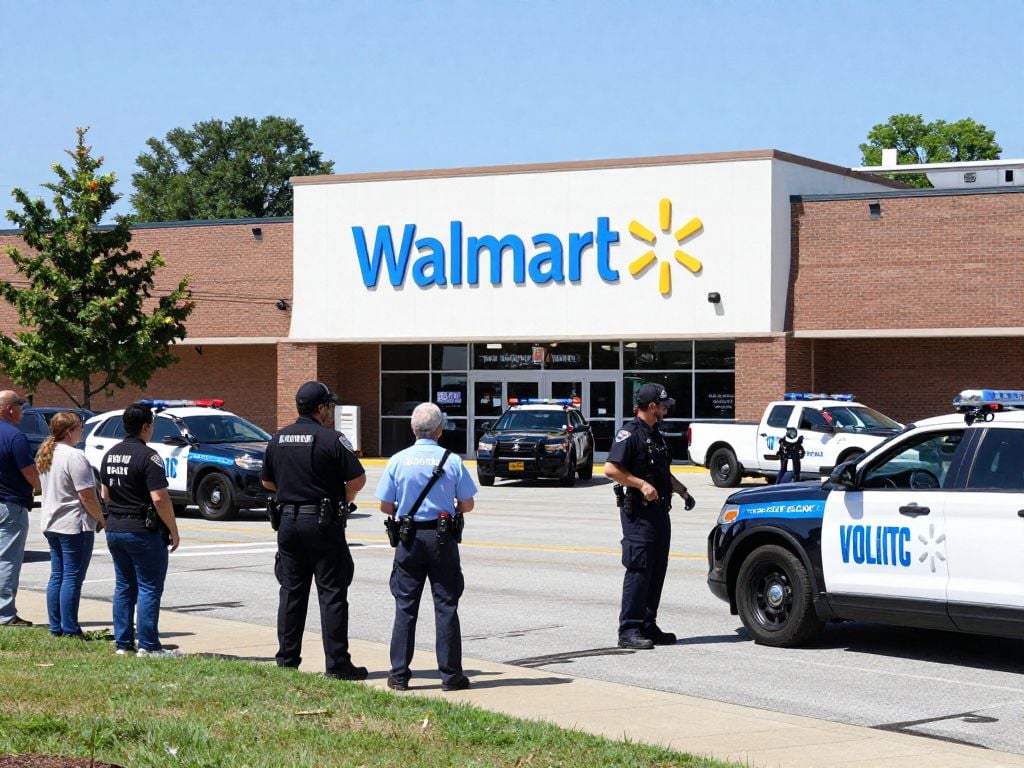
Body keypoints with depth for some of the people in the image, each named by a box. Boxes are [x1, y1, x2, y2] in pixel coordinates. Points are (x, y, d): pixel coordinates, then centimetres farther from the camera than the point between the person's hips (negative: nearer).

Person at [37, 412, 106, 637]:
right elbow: (87, 496, -20)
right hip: (75, 525, -9)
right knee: (72, 578, -5)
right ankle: (70, 630, -3)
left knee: (57, 576, 13)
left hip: (51, 523, 9)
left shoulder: (44, 455, 10)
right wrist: (101, 518, -7)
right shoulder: (74, 457, -18)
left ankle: (56, 628, 15)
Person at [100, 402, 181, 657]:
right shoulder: (147, 456, -15)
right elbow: (159, 498, -20)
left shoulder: (110, 455, 10)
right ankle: (148, 646, -4)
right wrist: (173, 531, -11)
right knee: (149, 588, -3)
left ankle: (122, 643, 14)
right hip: (144, 531, -8)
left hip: (114, 529, 8)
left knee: (123, 587, 13)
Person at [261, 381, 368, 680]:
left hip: (288, 521, 5)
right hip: (323, 522, -5)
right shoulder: (330, 439, -11)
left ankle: (287, 660, 13)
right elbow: (358, 479, -12)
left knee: (291, 592, 11)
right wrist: (344, 499, 7)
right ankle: (337, 664, -1)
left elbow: (267, 481, 16)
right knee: (332, 594, -1)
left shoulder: (278, 439, 7)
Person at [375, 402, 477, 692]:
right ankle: (451, 674, 5)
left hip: (410, 539, 1)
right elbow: (467, 504, -1)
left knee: (405, 607, 6)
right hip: (443, 538, -1)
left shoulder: (398, 461, -3)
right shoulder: (452, 461, -6)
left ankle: (399, 675, 7)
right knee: (446, 606, 4)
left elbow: (385, 506, 0)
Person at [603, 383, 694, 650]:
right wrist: (642, 485, -22)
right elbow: (611, 468, -20)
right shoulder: (630, 434, -11)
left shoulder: (657, 435, 19)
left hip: (659, 511, 9)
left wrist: (682, 491, 18)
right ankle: (628, 631, -8)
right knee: (638, 571, -10)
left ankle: (648, 626, 17)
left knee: (657, 571, 11)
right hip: (638, 512, -9)